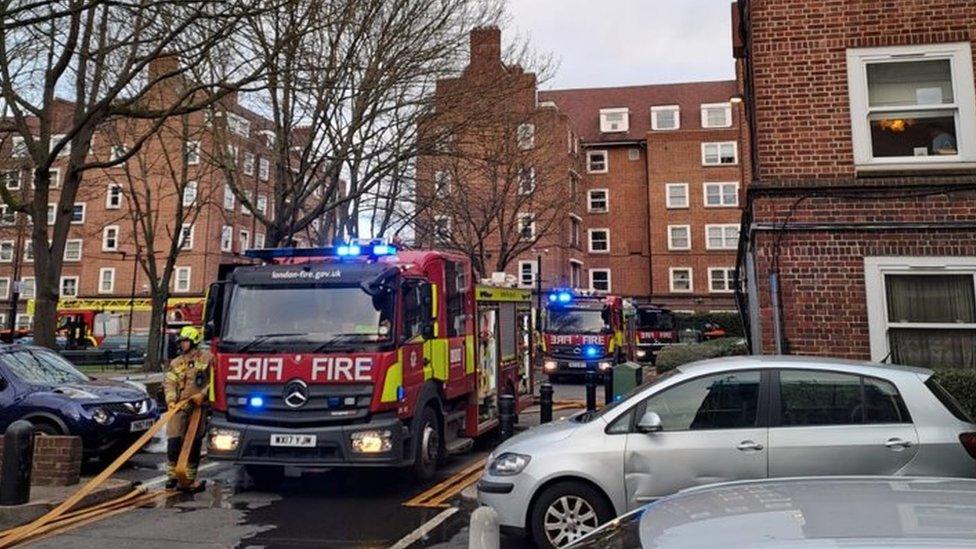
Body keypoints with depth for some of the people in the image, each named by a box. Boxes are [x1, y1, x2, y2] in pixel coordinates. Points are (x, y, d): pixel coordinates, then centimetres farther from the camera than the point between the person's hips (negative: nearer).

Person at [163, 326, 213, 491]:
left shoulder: (207, 358, 2)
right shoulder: (176, 363, 14)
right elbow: (169, 382, 4)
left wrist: (203, 394, -14)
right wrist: (171, 400, -11)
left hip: (198, 407, -2)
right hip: (178, 407, 2)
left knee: (194, 443, 5)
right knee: (174, 441, -5)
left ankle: (190, 477, 15)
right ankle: (172, 475, 10)